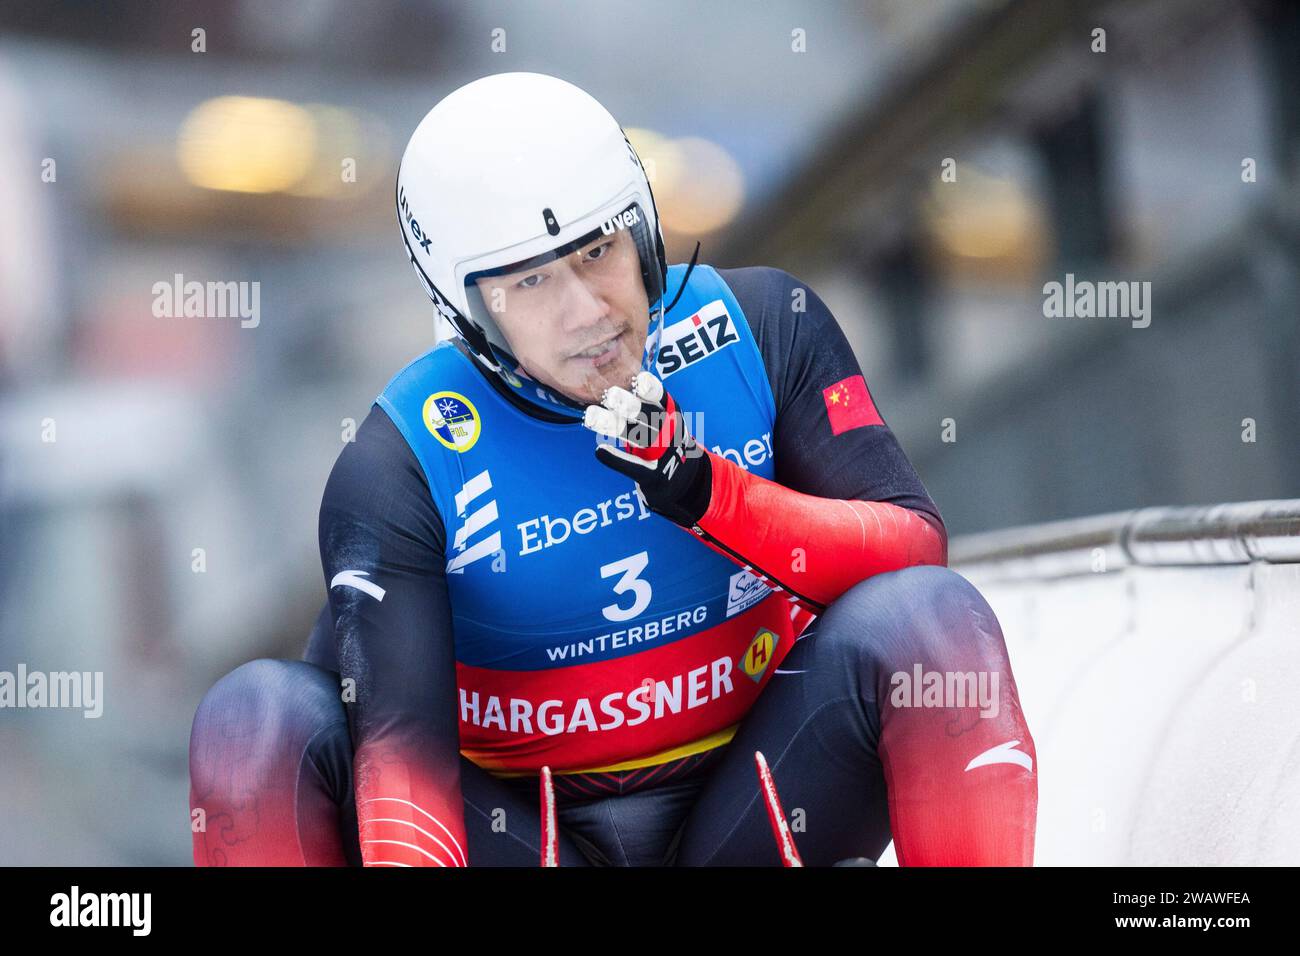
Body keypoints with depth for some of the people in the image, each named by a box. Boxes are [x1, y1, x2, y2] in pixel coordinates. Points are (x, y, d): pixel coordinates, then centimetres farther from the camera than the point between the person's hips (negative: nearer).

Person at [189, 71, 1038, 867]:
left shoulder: (761, 325, -6)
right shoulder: (401, 469, -12)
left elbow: (917, 549, -10)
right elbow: (402, 735, -20)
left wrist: (707, 495, -25)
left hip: (750, 817, 1)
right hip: (518, 838, -1)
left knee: (923, 615, -25)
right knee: (259, 715, -24)